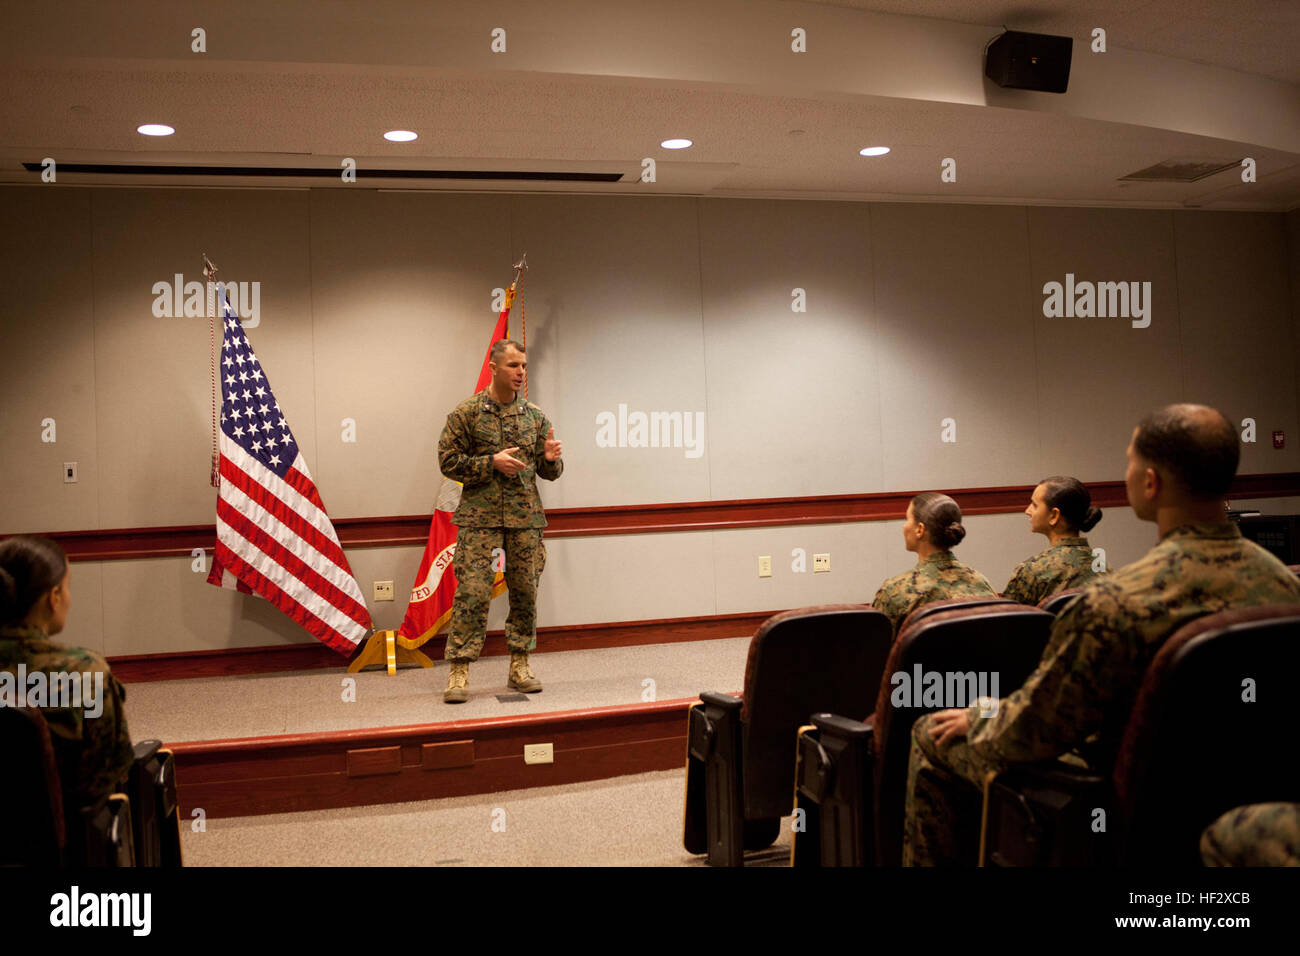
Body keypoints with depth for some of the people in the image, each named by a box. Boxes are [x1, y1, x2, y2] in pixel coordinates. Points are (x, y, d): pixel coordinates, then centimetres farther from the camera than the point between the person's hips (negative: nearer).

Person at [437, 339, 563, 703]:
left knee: (525, 591, 7)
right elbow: (448, 460, -3)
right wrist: (492, 462, -14)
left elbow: (549, 472, 13)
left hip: (526, 517, 4)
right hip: (479, 517, -4)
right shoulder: (466, 412, -1)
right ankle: (459, 671, -1)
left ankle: (519, 666, 19)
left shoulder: (534, 415, 10)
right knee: (472, 592, -8)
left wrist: (550, 459, -11)